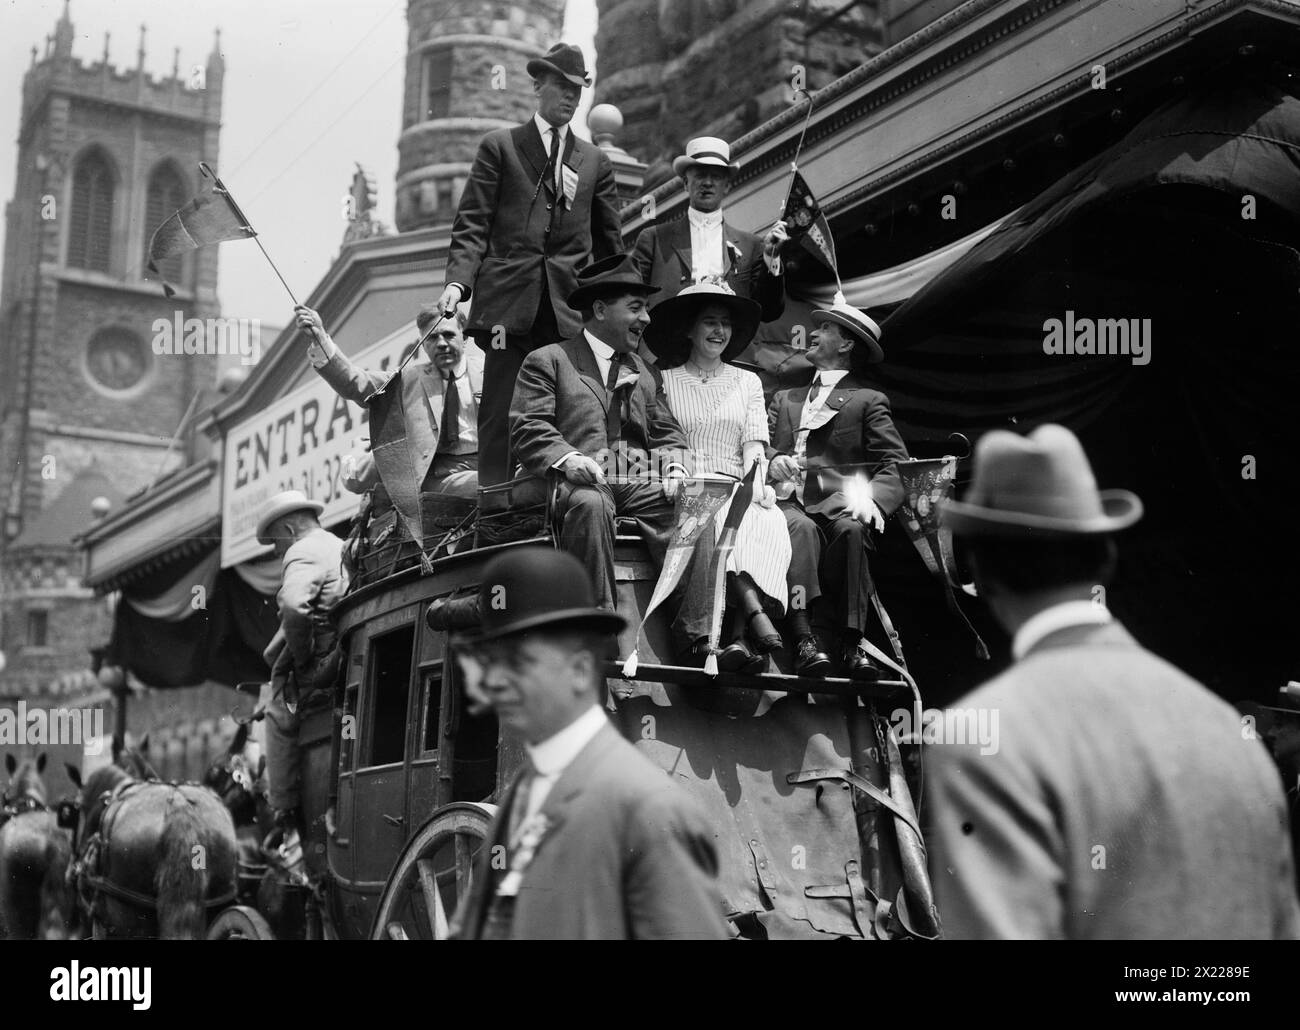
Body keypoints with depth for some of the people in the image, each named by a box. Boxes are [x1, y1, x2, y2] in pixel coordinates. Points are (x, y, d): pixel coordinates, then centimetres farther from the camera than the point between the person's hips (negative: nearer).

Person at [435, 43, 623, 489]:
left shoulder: (595, 161, 19)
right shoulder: (499, 146, 11)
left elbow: (609, 242, 20)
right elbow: (472, 223, 4)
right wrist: (458, 279, -12)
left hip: (569, 309, 2)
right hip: (509, 301, -2)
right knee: (500, 417, -5)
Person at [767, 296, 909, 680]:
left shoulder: (868, 401, 17)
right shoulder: (785, 399, 32)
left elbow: (896, 464, 4)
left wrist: (874, 498, -18)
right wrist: (772, 462, -7)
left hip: (839, 506, -2)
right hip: (790, 503, 2)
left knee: (851, 530, -36)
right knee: (802, 529, -33)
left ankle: (850, 641, -41)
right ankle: (805, 637, -47)